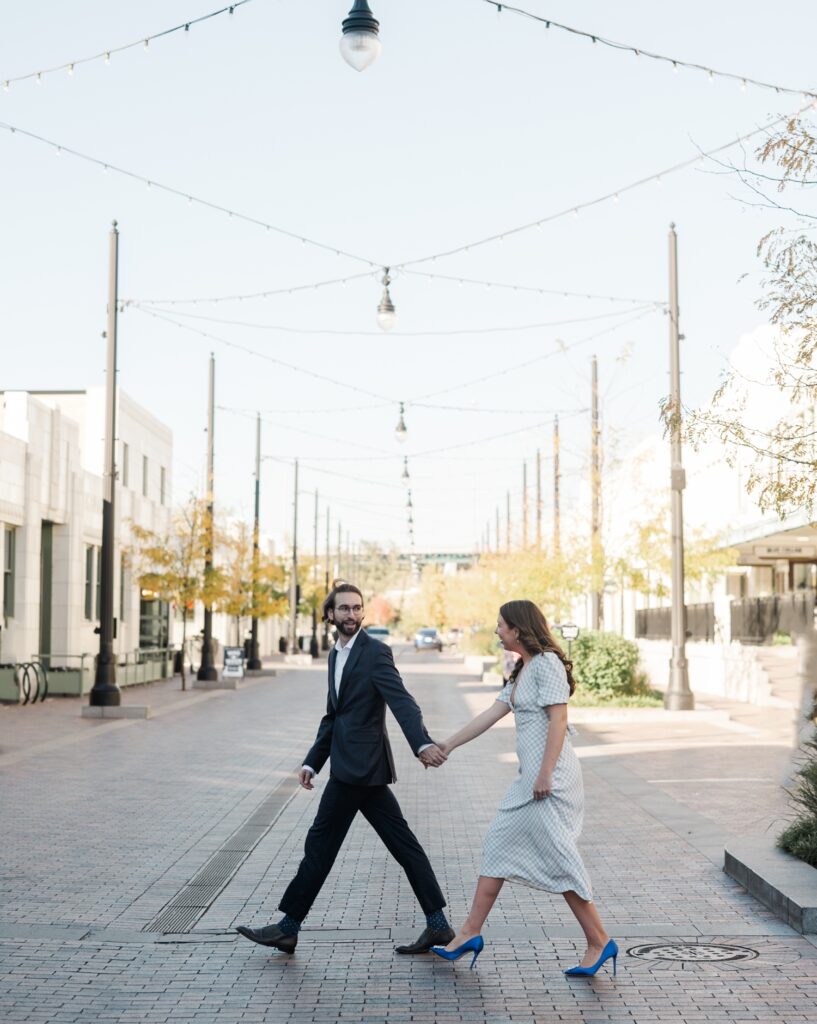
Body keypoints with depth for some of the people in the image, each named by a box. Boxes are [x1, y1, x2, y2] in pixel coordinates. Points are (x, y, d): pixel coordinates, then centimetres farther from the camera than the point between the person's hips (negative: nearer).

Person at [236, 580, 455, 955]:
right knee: (402, 843, 8)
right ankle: (437, 924, 11)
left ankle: (288, 928, 10)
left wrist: (423, 744, -38)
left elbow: (402, 702, -23)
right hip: (357, 768, 9)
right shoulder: (336, 655, 17)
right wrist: (312, 762, 17)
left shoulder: (376, 653, -10)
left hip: (359, 767, -9)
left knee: (321, 844, -1)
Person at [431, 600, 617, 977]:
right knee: (498, 845, 11)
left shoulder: (547, 663, -12)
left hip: (550, 776, -10)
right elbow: (492, 714, 19)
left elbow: (558, 720, -19)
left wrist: (545, 775, -23)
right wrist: (448, 745, 20)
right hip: (529, 777, 10)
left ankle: (599, 943, 4)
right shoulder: (523, 670, 17)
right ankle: (471, 933, 17)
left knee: (558, 860, -6)